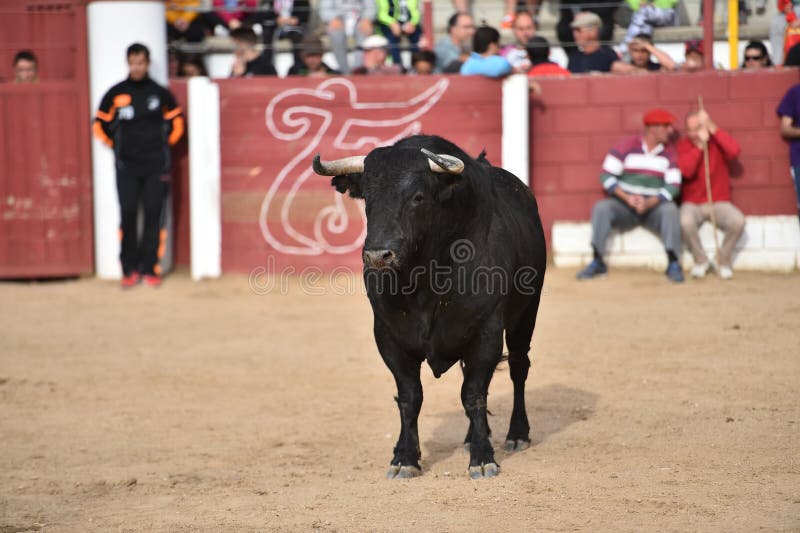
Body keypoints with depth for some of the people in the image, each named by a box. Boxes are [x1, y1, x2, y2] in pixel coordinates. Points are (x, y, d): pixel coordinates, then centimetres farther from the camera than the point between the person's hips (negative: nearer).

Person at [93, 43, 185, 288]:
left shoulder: (160, 93, 3)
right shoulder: (115, 94, 2)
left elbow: (176, 120, 16)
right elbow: (100, 125, 12)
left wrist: (166, 143, 11)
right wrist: (117, 146, 10)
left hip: (156, 166, 0)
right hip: (126, 166, 0)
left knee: (153, 216, 0)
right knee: (128, 215, -5)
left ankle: (149, 268, 6)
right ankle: (130, 269, 2)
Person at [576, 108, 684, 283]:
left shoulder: (669, 153, 0)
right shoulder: (626, 146, -4)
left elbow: (673, 186, -7)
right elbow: (607, 177, -6)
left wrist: (649, 203, -22)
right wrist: (627, 198, -19)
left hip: (654, 207, 0)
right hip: (625, 206, 0)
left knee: (670, 209, -31)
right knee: (601, 207, -28)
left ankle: (673, 264, -29)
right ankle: (597, 262, -24)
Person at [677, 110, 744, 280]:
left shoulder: (717, 142, 0)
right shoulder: (682, 145, -1)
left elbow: (735, 151, -23)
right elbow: (686, 171, -19)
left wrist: (712, 128, -22)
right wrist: (699, 145, -23)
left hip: (719, 203, 1)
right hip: (692, 204, -1)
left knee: (738, 221, -30)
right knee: (685, 221, -36)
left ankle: (724, 261, -4)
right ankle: (701, 261, -9)